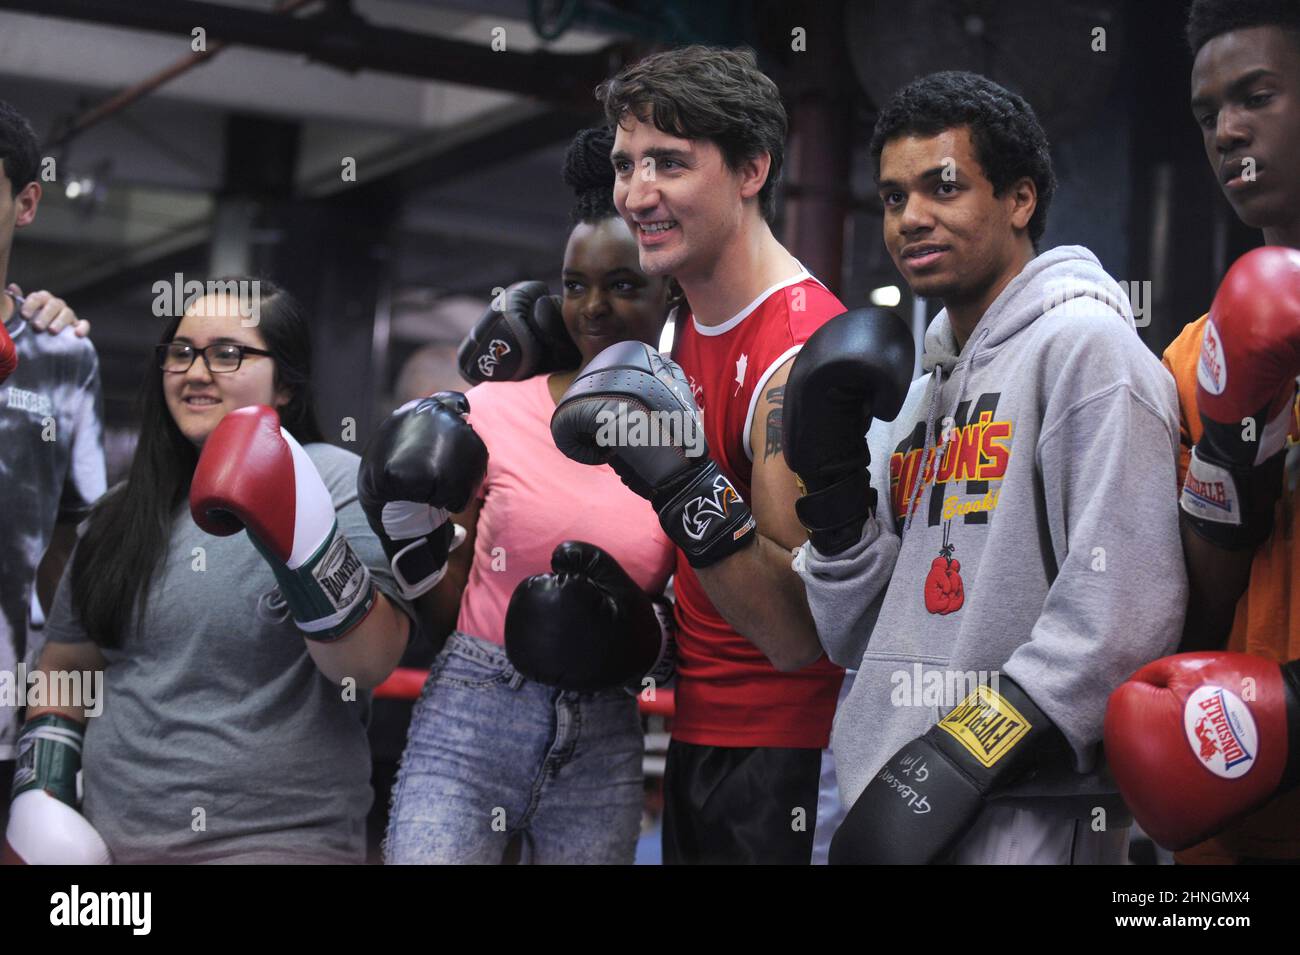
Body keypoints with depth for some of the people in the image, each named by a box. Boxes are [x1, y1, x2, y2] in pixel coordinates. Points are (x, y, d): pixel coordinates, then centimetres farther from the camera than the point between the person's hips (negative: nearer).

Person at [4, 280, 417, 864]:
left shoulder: (339, 485, -8)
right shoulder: (123, 511, 8)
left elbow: (368, 664, -20)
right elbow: (66, 671, 16)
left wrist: (306, 542, -34)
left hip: (279, 838, -5)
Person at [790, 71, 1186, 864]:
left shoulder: (1083, 345, -8)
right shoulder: (916, 389, 16)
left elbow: (1123, 616, -19)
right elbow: (859, 640, 13)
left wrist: (955, 762, -18)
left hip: (1022, 827, -7)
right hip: (889, 809, 7)